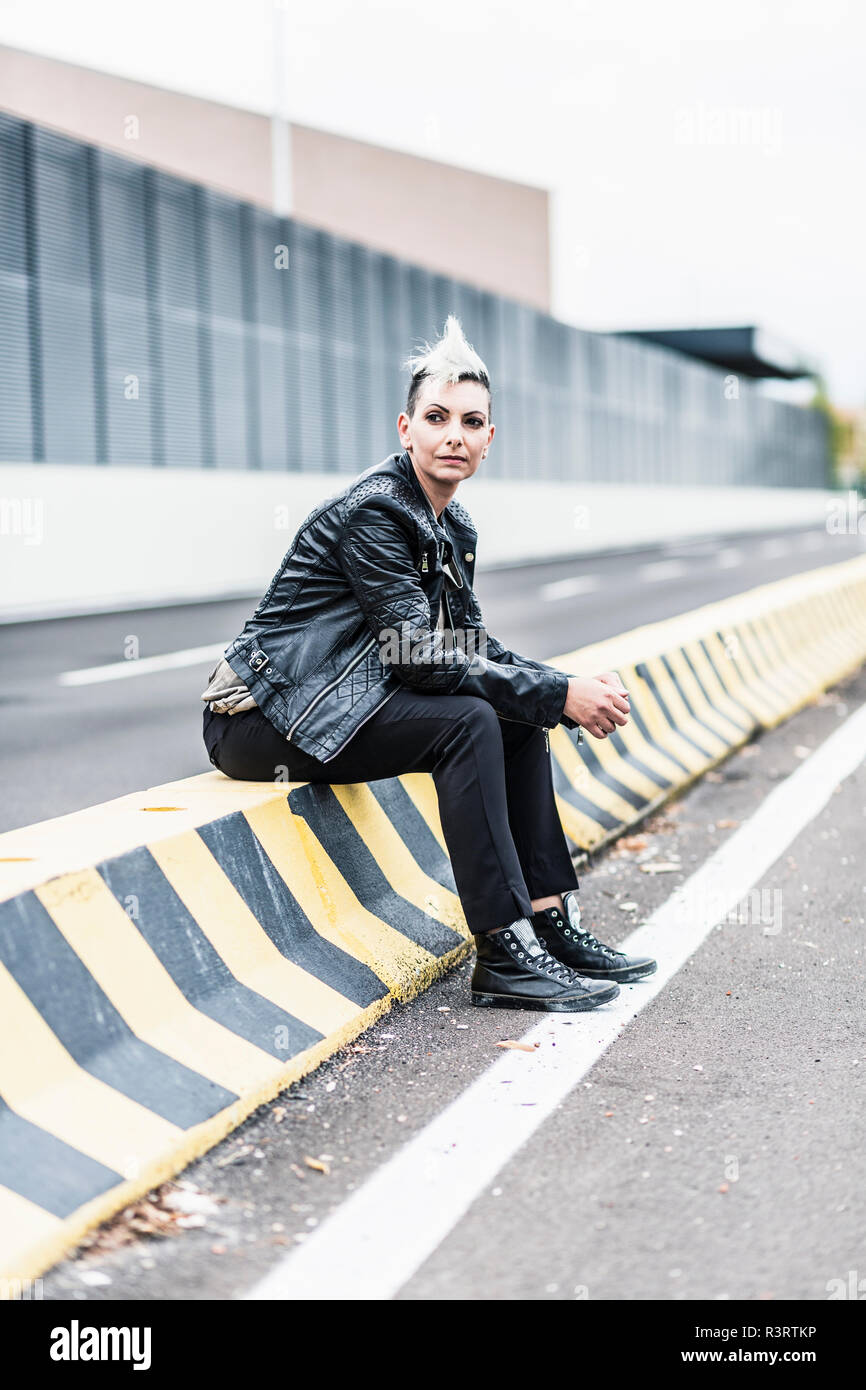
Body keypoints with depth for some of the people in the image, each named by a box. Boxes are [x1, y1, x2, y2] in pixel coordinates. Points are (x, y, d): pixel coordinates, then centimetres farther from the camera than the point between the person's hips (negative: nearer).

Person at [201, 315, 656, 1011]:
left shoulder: (453, 527, 10)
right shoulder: (373, 510, -18)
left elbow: (474, 646, 11)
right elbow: (422, 658, -23)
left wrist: (573, 684, -6)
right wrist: (561, 696, -21)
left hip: (341, 704, 9)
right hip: (267, 718, -9)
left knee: (519, 717, 1)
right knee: (468, 721, -23)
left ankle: (550, 923, 3)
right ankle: (504, 956, -21)